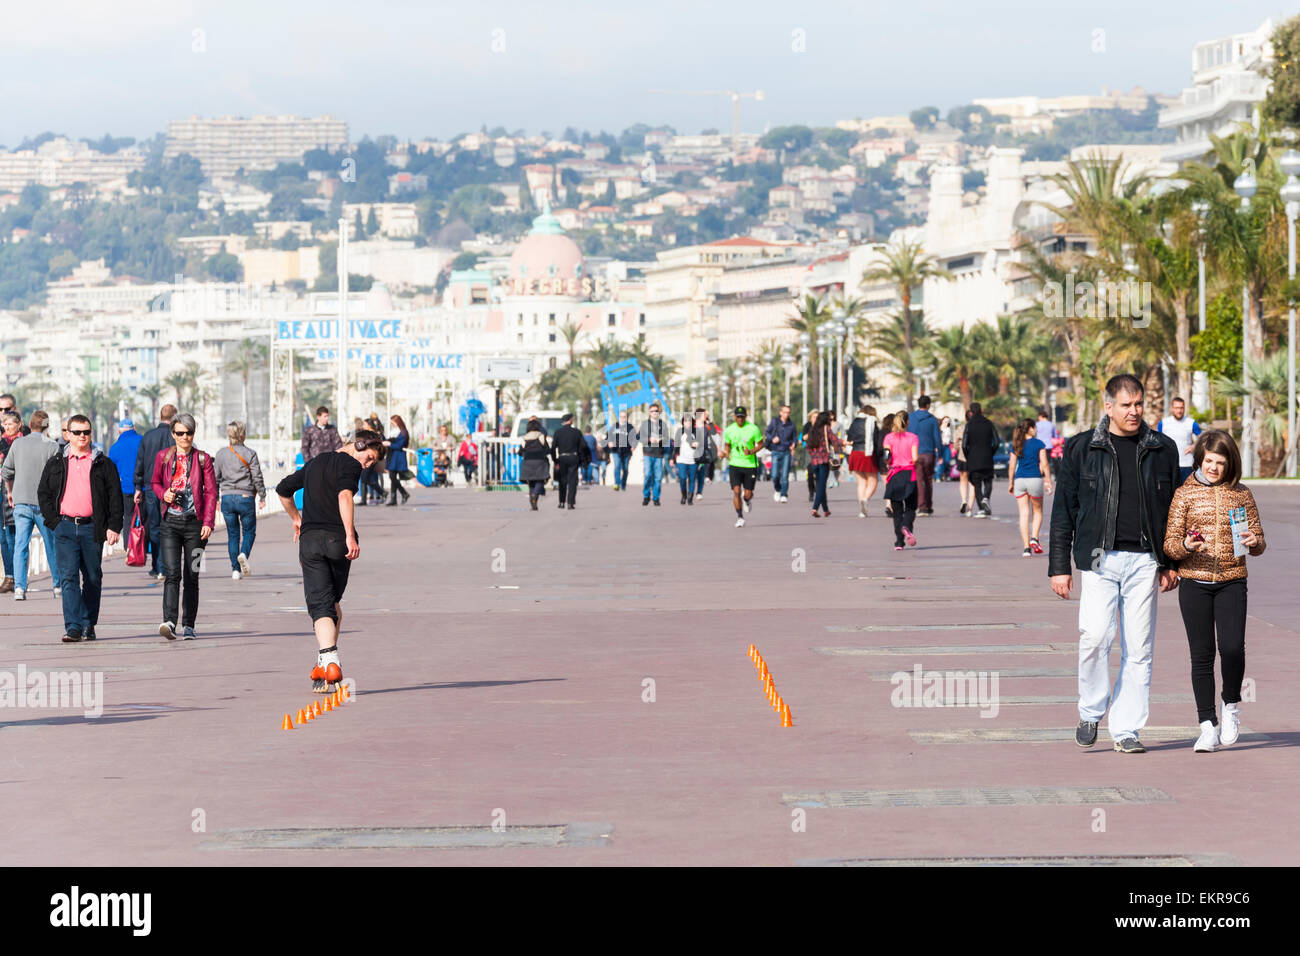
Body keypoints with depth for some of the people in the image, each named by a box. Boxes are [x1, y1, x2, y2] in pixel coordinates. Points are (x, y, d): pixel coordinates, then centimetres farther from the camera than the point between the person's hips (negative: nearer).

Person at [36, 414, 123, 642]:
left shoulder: (103, 464, 6)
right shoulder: (55, 464, 10)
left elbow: (115, 496, 4)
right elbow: (43, 493, 13)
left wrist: (113, 526, -5)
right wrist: (54, 521, 1)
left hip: (92, 528, 0)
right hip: (65, 527, 0)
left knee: (93, 578, 6)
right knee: (69, 577, -10)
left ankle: (88, 626, 18)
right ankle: (73, 627, -15)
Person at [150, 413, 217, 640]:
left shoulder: (203, 458, 2)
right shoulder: (163, 456, 6)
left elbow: (211, 492, 1)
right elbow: (155, 483, 20)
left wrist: (208, 523, -8)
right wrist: (164, 494, -3)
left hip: (195, 522, 0)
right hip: (171, 522, 0)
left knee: (191, 576, 5)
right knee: (172, 573, -13)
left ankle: (188, 625, 12)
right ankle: (169, 621, -23)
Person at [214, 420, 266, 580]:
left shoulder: (221, 454, 2)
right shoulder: (250, 454, -6)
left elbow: (215, 477, 6)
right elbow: (257, 477, -6)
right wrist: (262, 497, 4)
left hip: (227, 498, 2)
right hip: (245, 497, -2)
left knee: (232, 534, 11)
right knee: (249, 531, 11)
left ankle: (235, 570, 6)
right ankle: (244, 554, -19)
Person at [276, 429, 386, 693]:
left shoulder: (314, 463, 22)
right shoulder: (350, 464, 0)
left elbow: (283, 489, 33)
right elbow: (344, 496, -20)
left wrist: (296, 518, 47)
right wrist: (351, 536, -24)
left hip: (309, 539, 3)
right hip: (337, 538, -3)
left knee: (320, 603, -6)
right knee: (333, 601, 16)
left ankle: (329, 663, -25)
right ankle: (325, 664, 16)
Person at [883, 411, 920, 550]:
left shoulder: (889, 438, 1)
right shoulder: (913, 437, -2)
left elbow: (887, 457, -8)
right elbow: (915, 458, -10)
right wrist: (916, 460, 11)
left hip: (894, 475, 1)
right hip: (909, 474, -1)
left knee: (897, 510, 7)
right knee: (910, 508, 8)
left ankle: (899, 542, 1)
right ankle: (906, 527, -24)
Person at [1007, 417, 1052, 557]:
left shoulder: (1016, 446, 6)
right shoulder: (1039, 444, -2)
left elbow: (1012, 466, 6)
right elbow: (1044, 464, -6)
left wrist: (1010, 483, 14)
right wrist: (1048, 482, -1)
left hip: (1019, 480, 2)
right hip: (1035, 479, -2)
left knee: (1024, 514, 3)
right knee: (1037, 512, 15)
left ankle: (1026, 547, -2)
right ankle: (1034, 538, -7)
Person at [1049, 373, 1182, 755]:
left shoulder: (1161, 449, 10)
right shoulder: (1082, 449, 5)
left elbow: (1174, 508, 17)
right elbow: (1063, 511, 7)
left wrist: (1170, 563, 11)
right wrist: (1059, 566, 2)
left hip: (1145, 561, 2)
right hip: (1099, 558, -2)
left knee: (1138, 647, 1)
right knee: (1095, 635, -18)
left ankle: (1126, 730, 8)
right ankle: (1091, 712, 3)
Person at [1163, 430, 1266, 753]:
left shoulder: (1241, 494, 8)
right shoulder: (1185, 494, 4)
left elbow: (1258, 545, 14)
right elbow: (1170, 544, 2)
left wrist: (1253, 542, -10)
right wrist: (1186, 546, -20)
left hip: (1231, 581, 0)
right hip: (1194, 582, 0)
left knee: (1232, 647, -15)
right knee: (1202, 655, 1)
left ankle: (1232, 705, 12)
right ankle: (1209, 726, 9)